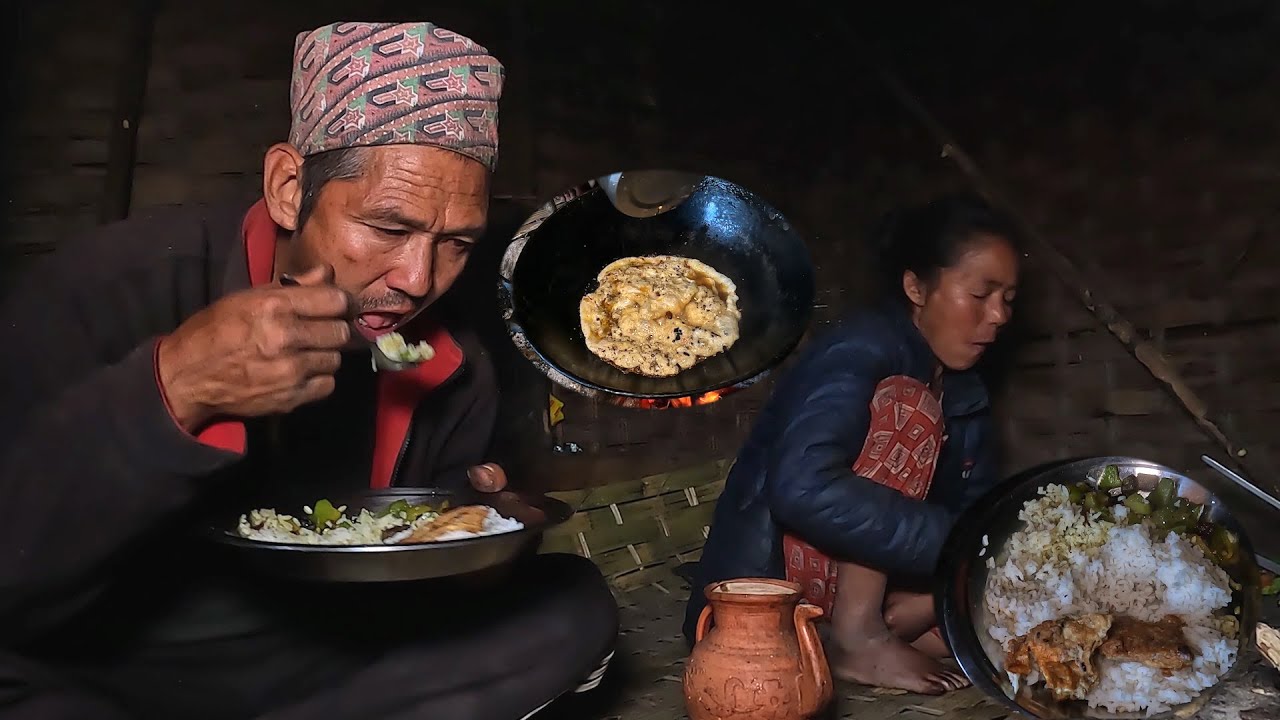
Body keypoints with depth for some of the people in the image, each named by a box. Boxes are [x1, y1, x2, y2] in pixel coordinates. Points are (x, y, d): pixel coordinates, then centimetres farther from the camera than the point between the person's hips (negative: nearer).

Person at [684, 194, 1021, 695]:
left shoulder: (964, 391, 8)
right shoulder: (860, 351, -17)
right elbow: (802, 489, -33)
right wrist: (955, 545, -30)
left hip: (857, 593, 8)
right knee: (907, 408, -22)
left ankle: (885, 626, -11)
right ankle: (857, 637, -24)